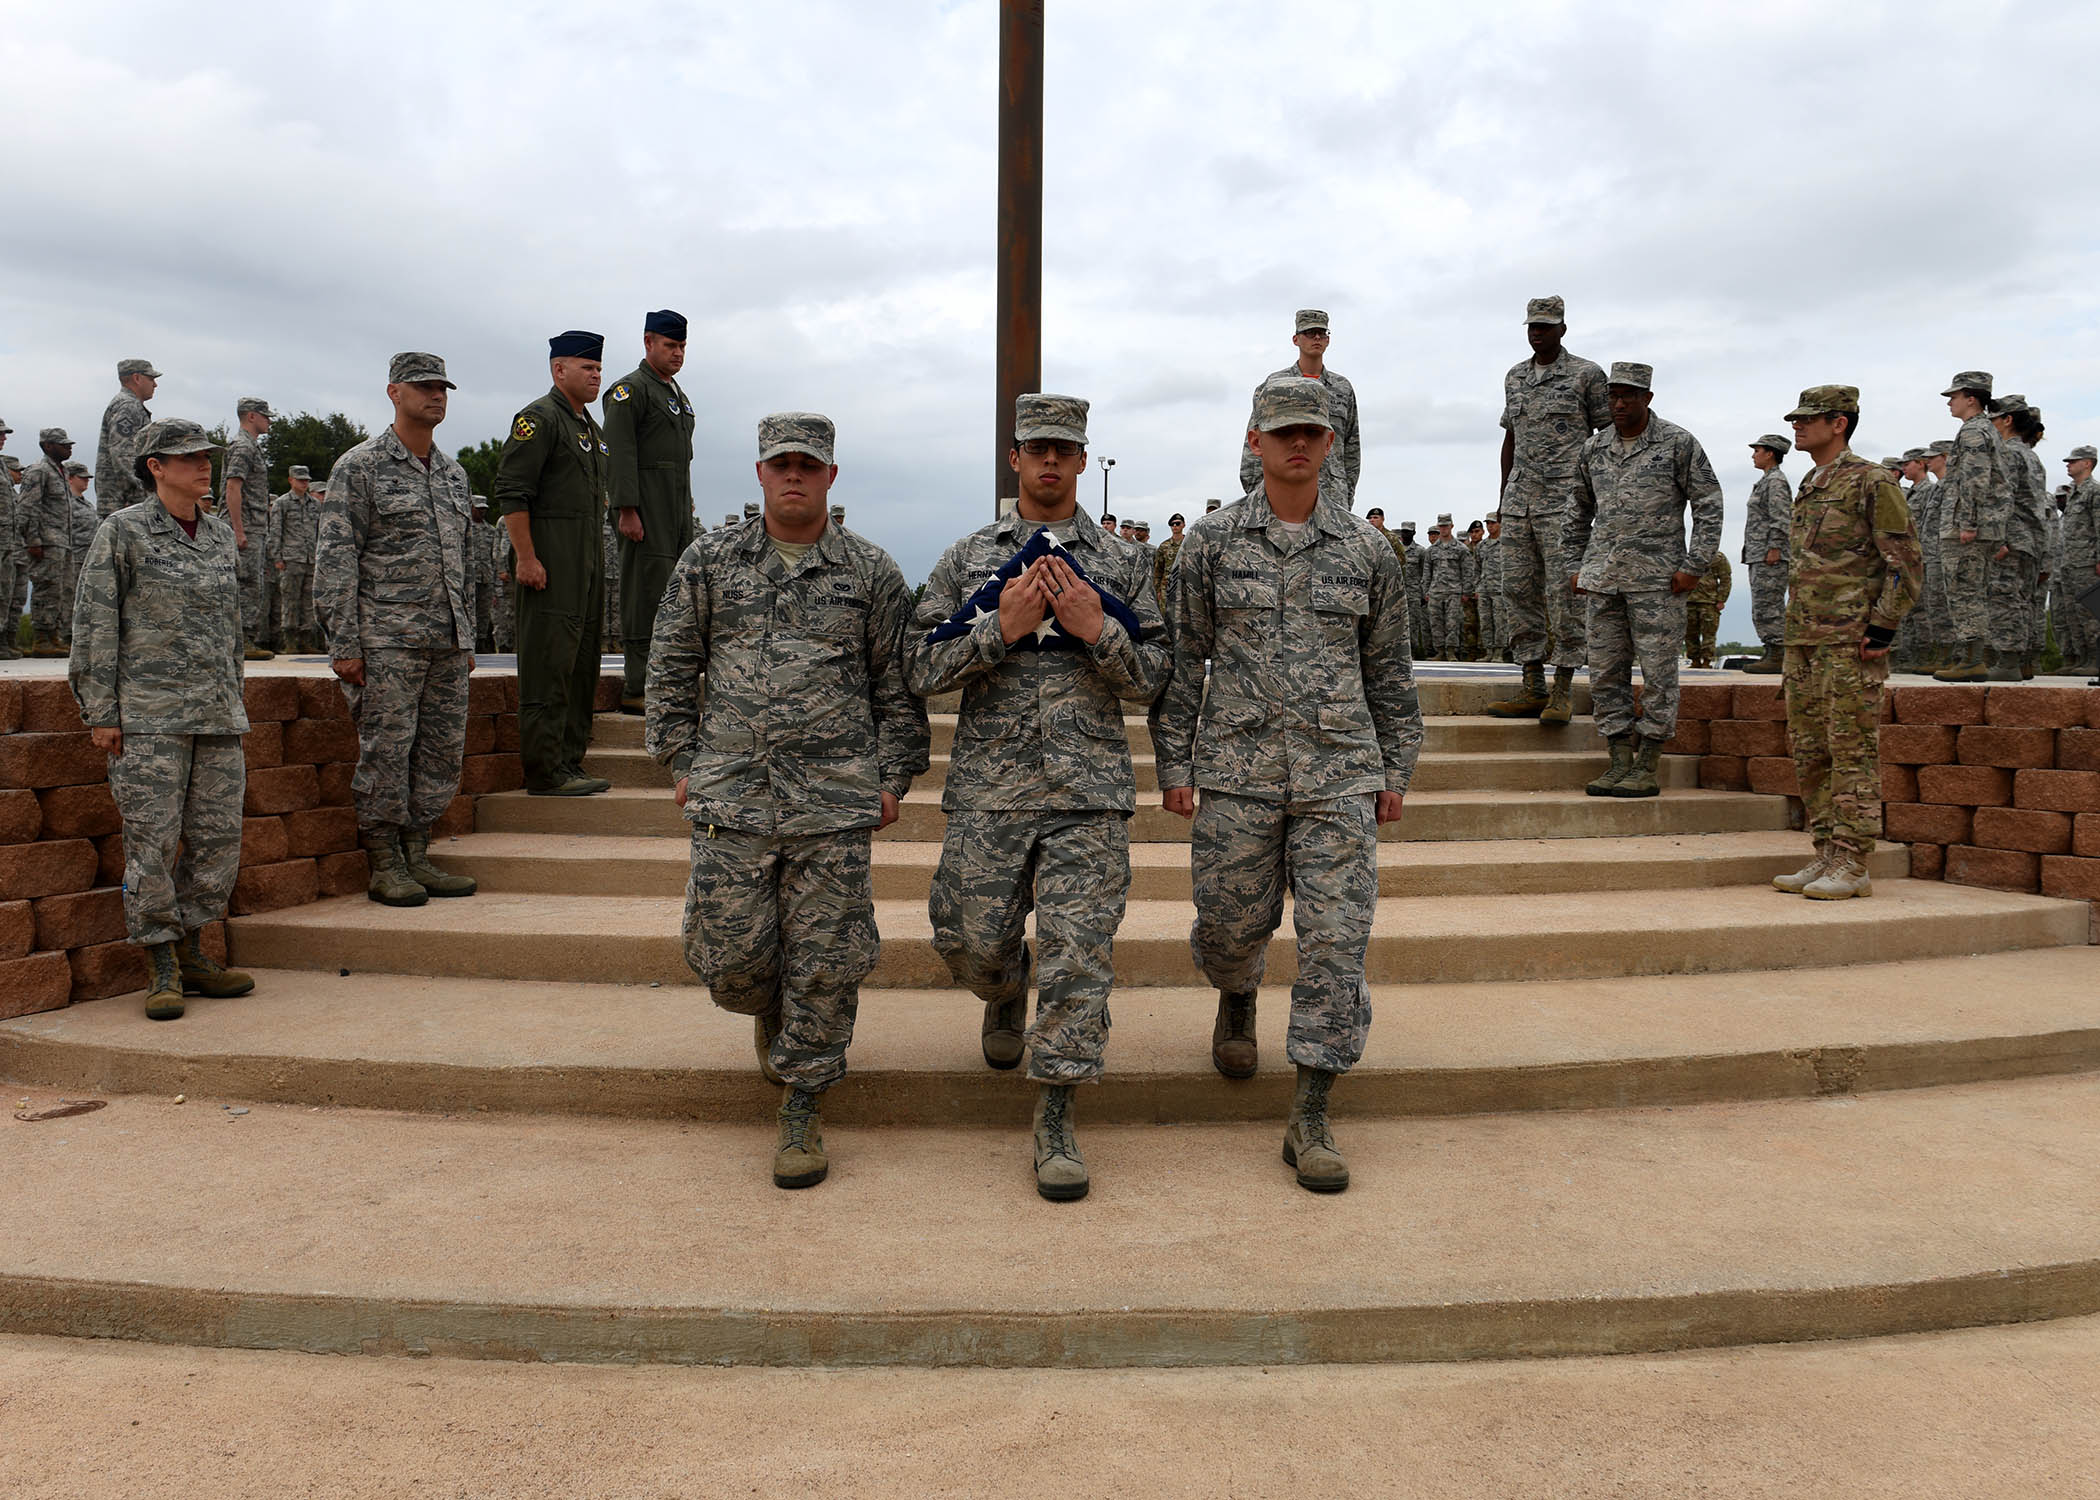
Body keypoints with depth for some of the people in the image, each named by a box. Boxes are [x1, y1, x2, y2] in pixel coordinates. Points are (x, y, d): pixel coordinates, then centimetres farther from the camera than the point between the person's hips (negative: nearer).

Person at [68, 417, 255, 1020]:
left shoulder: (219, 534, 14)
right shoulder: (123, 531, -2)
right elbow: (94, 624, -3)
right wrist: (100, 712, -7)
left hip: (217, 713, 5)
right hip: (149, 712, -5)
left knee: (219, 835, 4)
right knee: (153, 839, -4)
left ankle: (191, 951, 18)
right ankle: (162, 967, 6)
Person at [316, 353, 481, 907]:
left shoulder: (453, 472, 18)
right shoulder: (360, 466, -2)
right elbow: (336, 559, -7)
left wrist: (467, 637, 18)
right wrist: (344, 644, -13)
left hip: (446, 641, 6)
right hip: (387, 638, -6)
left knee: (443, 752, 6)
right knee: (386, 751, -4)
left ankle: (417, 857, 16)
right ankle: (385, 866, 5)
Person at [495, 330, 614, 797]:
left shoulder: (590, 425, 20)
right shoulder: (539, 418, -8)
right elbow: (510, 492, -15)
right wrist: (526, 558, -20)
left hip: (589, 557, 10)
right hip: (550, 560, -10)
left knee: (582, 662, 11)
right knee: (549, 663, -9)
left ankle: (570, 763, 17)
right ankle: (545, 772, -7)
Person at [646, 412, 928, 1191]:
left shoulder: (871, 572, 5)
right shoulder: (709, 559, 8)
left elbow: (899, 686, 9)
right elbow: (671, 666, 13)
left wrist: (892, 778, 4)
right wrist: (680, 762, 8)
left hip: (835, 802, -1)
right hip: (729, 798, 1)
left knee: (824, 963, 1)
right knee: (729, 956, 4)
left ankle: (801, 1106, 17)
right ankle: (770, 1012, 39)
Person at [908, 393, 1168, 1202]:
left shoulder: (1123, 564, 9)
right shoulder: (966, 560, 8)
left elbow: (1152, 680, 6)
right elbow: (920, 669, 1)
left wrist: (1097, 631, -11)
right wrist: (1001, 628, -12)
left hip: (1091, 791, 0)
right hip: (988, 790, 1)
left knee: (1079, 950, -4)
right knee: (974, 941, 6)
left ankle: (1055, 1120, 6)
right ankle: (1007, 998, 43)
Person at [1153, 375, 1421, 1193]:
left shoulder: (1366, 549, 8)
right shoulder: (1211, 542, 4)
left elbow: (1389, 667, 14)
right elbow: (1181, 659, 5)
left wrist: (1396, 767, 12)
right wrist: (1173, 764, 1)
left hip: (1339, 774, 1)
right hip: (1237, 772, 0)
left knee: (1336, 937, -4)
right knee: (1231, 923, 8)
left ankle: (1310, 1118, 4)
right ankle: (1237, 1002, 45)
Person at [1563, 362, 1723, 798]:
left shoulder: (1678, 444, -1)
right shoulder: (1593, 449, 12)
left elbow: (1708, 504, -1)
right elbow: (1579, 511, 23)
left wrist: (1694, 566, -8)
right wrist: (1576, 564, 16)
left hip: (1657, 579, -5)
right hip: (1604, 579, 5)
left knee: (1658, 672, -3)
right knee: (1605, 673, 5)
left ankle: (1647, 769, 2)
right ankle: (1619, 764, 13)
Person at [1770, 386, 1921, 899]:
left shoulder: (1872, 481, -6)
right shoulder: (1809, 487, 19)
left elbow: (1906, 562, -10)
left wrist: (1882, 628, -15)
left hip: (1851, 642, -9)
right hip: (1803, 641, 9)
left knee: (1853, 752, -6)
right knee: (1809, 752, 9)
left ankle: (1852, 866, -2)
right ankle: (1826, 855, 16)